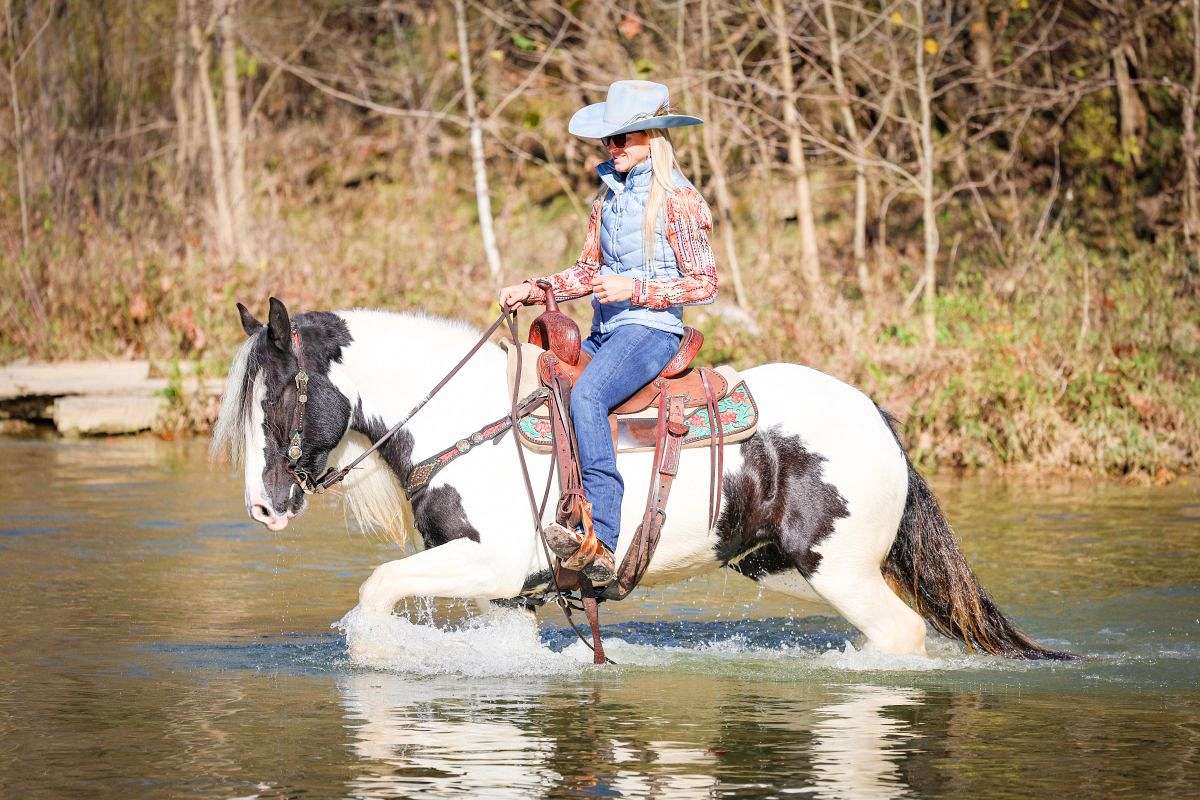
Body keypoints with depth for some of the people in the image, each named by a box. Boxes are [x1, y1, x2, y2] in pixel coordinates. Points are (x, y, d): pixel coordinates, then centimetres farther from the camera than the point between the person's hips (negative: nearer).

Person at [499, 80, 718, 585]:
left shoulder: (678, 200, -8)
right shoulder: (610, 195, 15)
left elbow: (705, 283, -8)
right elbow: (589, 272, 23)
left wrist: (634, 288, -17)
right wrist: (533, 290, 7)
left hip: (651, 329, -9)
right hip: (603, 332, 9)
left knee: (586, 396, -34)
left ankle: (601, 542, -43)